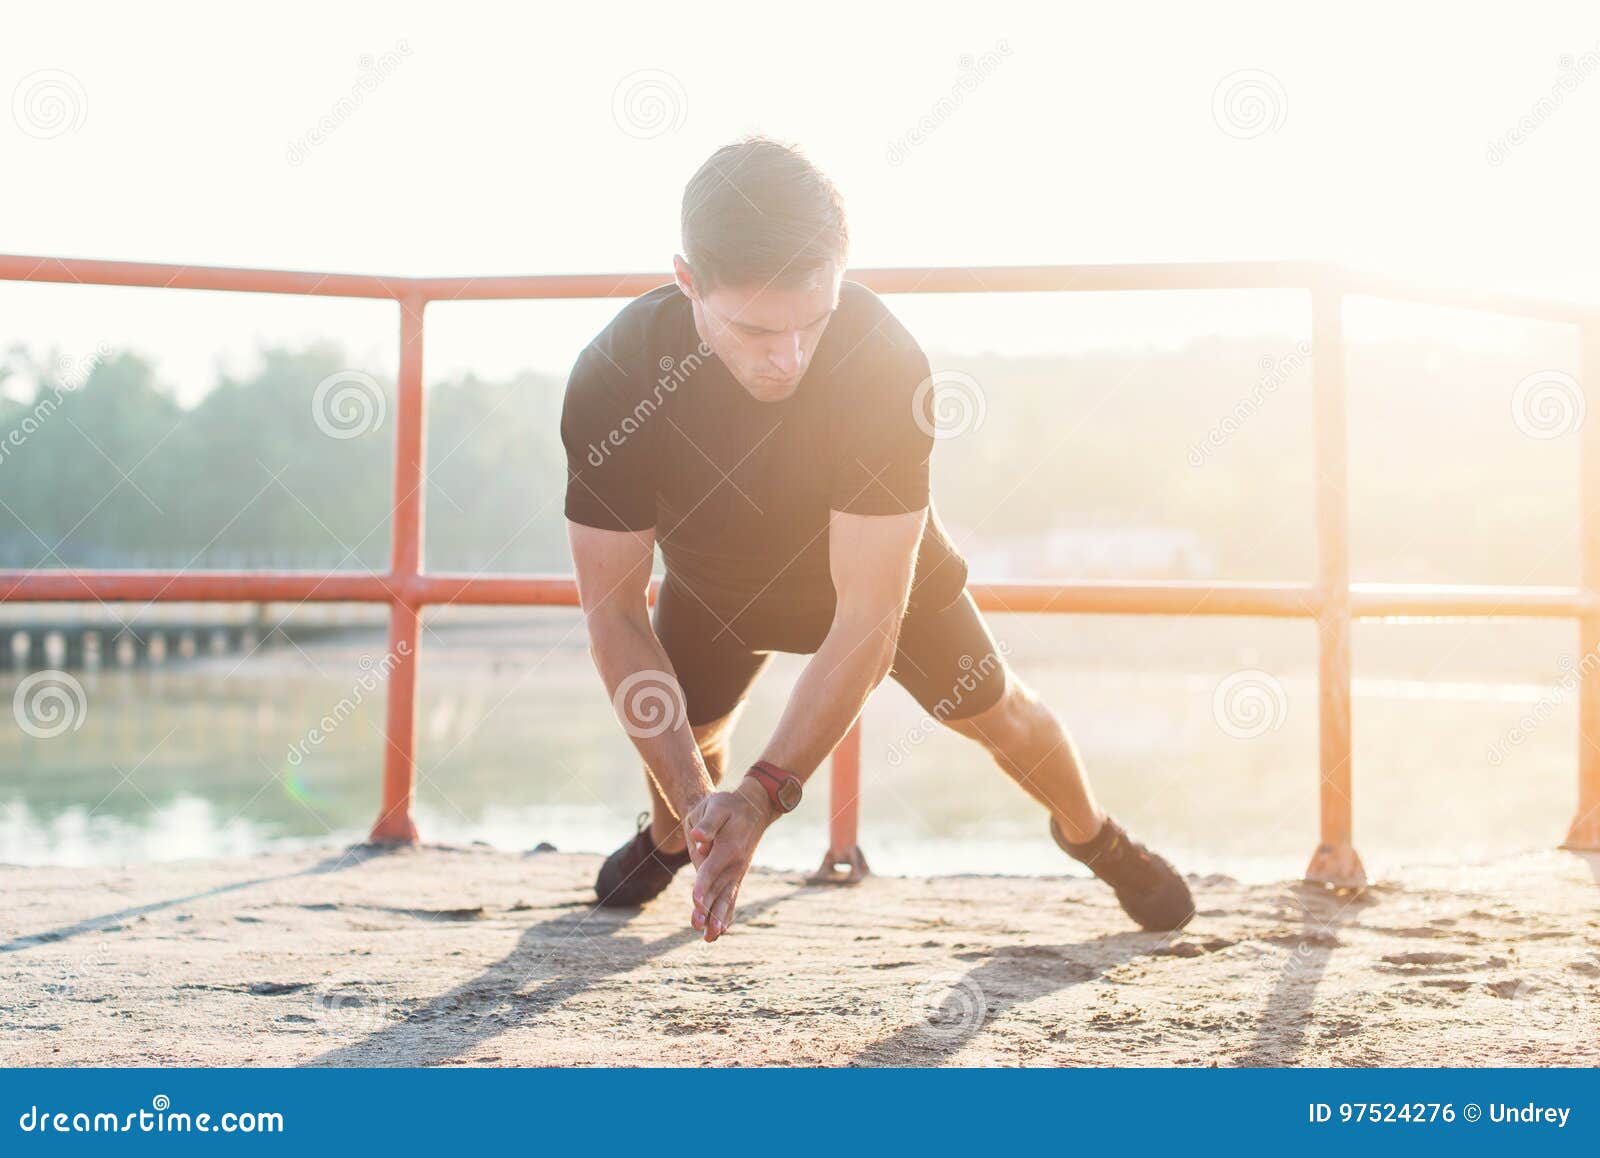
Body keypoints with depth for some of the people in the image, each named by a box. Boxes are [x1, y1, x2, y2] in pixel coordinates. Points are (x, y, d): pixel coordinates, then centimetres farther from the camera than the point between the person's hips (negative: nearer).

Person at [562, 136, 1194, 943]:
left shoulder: (882, 363, -43)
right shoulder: (611, 379, -39)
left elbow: (868, 614, -41)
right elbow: (613, 608, -31)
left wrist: (765, 793, -51)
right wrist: (697, 799, -43)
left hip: (881, 562, 0)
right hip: (712, 580, 1)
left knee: (995, 712, 9)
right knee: (683, 737, 4)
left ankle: (1091, 834, 41)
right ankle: (668, 835, 42)